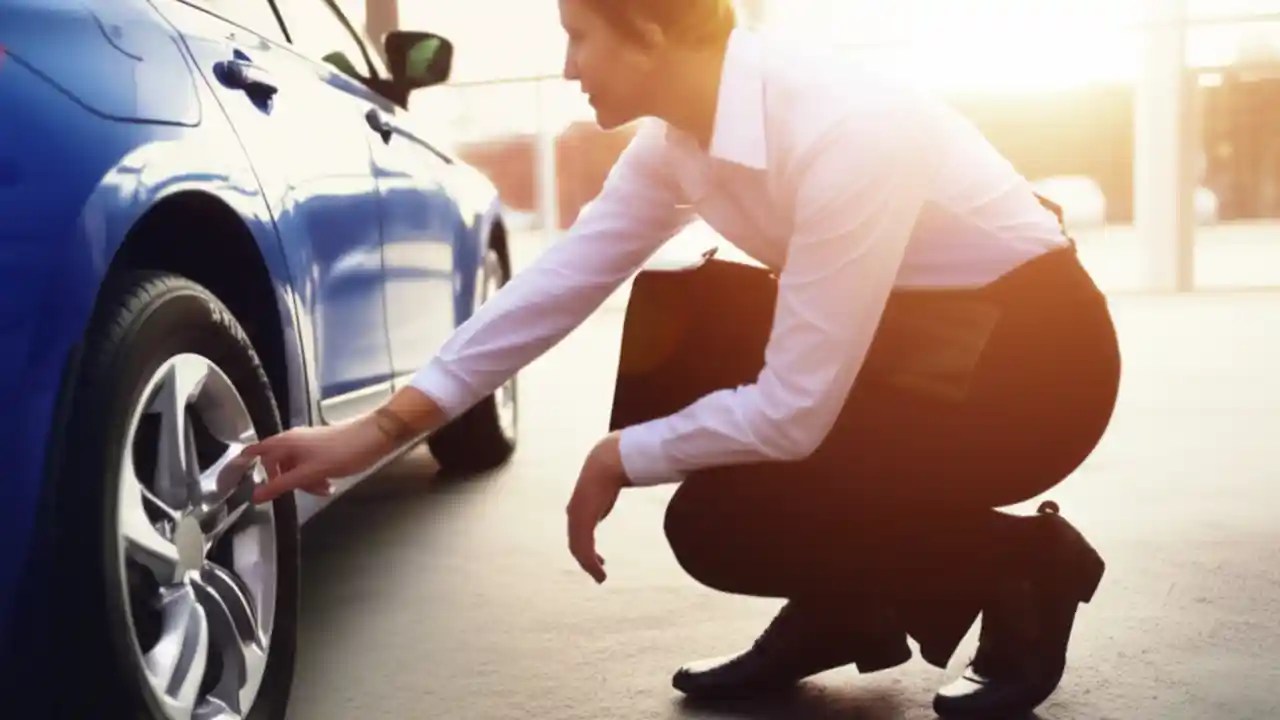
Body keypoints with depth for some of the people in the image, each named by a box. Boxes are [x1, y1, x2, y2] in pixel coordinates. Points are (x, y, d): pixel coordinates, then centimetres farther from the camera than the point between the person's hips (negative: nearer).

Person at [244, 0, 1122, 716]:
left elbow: (792, 411, -30)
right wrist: (378, 431, -5)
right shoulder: (679, 137, -6)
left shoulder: (843, 130, -32)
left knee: (716, 523, -16)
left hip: (1035, 357, -8)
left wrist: (619, 461, -13)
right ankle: (839, 609, 9)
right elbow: (556, 284, -4)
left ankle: (1020, 572, 2)